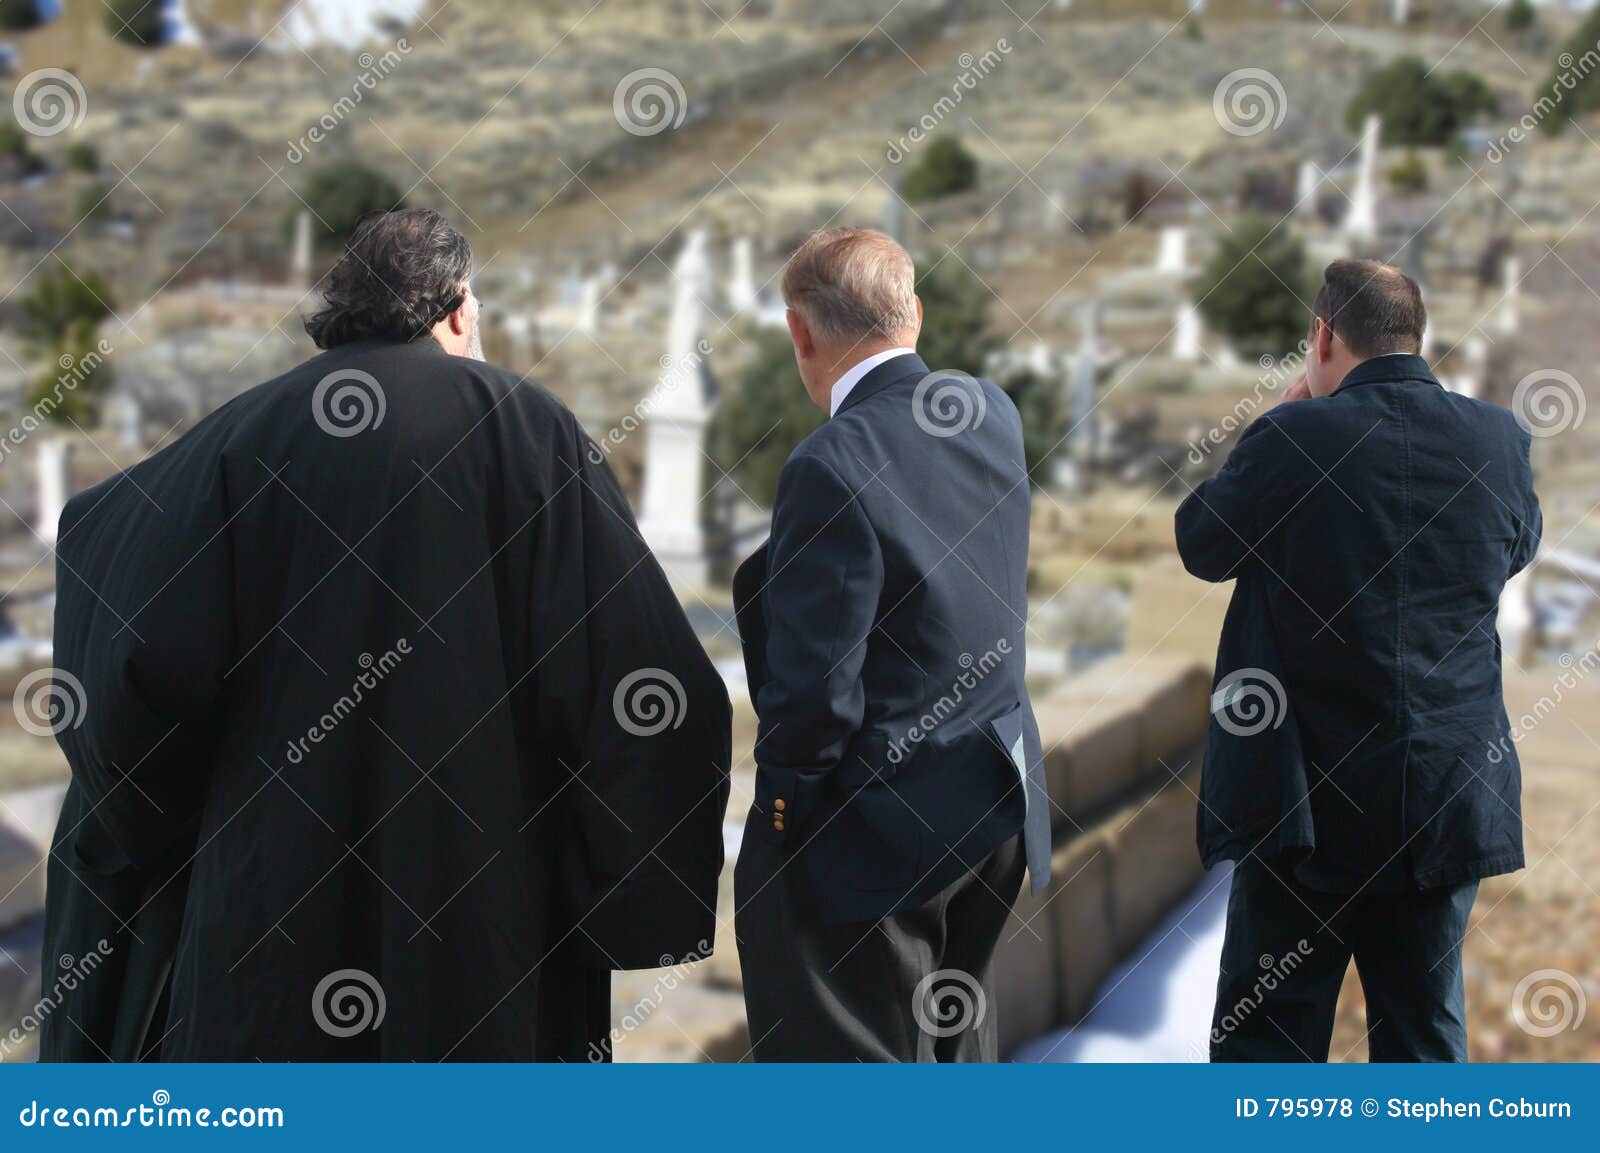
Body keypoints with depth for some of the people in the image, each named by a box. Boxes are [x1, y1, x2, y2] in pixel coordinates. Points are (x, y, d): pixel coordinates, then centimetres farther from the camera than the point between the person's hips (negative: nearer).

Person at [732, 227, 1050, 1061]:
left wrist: (783, 811, -6)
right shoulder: (995, 416, 0)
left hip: (870, 833, -8)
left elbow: (815, 689, -22)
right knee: (955, 1044, 23)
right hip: (996, 813, 8)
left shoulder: (832, 467, -24)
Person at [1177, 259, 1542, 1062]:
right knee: (1426, 1027, 16)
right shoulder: (1498, 440, -3)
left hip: (1310, 801, -4)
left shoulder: (1294, 438, -15)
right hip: (1451, 796, 4)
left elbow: (1200, 545, 0)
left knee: (1267, 1034, 7)